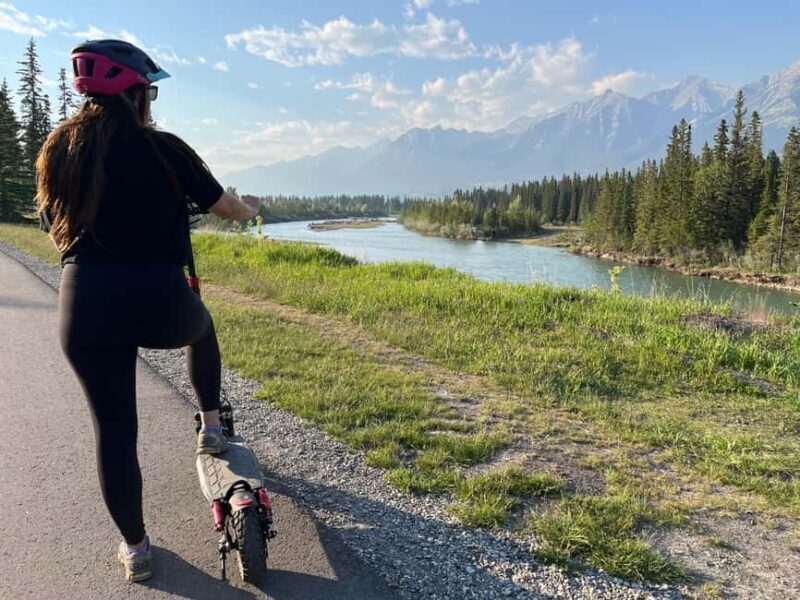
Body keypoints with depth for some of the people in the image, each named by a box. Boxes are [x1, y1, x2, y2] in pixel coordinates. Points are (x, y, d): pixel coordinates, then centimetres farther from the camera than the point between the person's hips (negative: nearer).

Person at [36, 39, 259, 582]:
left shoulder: (59, 150, 7)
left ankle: (135, 548, 27)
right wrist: (250, 208, 30)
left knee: (114, 429, 12)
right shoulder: (163, 149, -4)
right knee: (201, 327, 33)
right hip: (161, 302, -3)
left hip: (86, 303, 3)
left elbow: (56, 228, 18)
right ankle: (211, 426, 36)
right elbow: (225, 206, 7)